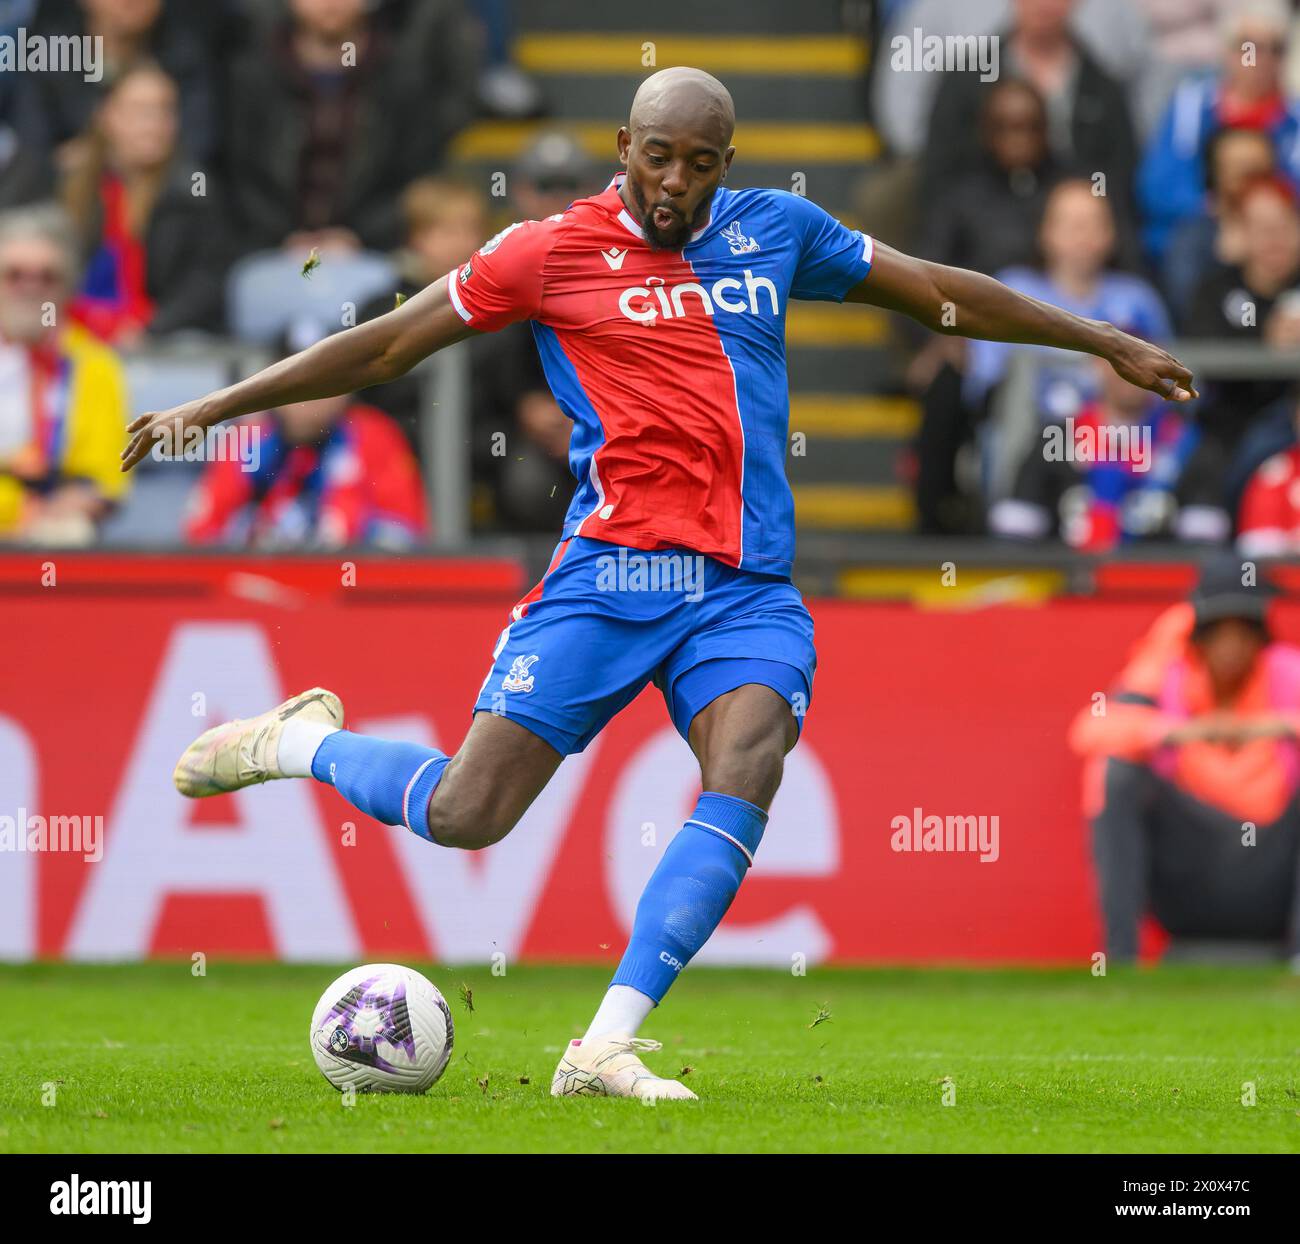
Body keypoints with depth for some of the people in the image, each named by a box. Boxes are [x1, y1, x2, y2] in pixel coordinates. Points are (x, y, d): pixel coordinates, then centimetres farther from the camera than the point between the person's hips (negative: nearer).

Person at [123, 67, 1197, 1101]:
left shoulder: (775, 229, 13)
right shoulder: (554, 251, 2)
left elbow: (937, 291, 24)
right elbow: (385, 346, 5)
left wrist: (1107, 343, 29)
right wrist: (212, 407, 2)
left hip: (748, 589, 3)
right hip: (611, 574, -3)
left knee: (747, 775, -25)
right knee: (465, 816, -11)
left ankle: (606, 1049, -24)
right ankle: (302, 742, 21)